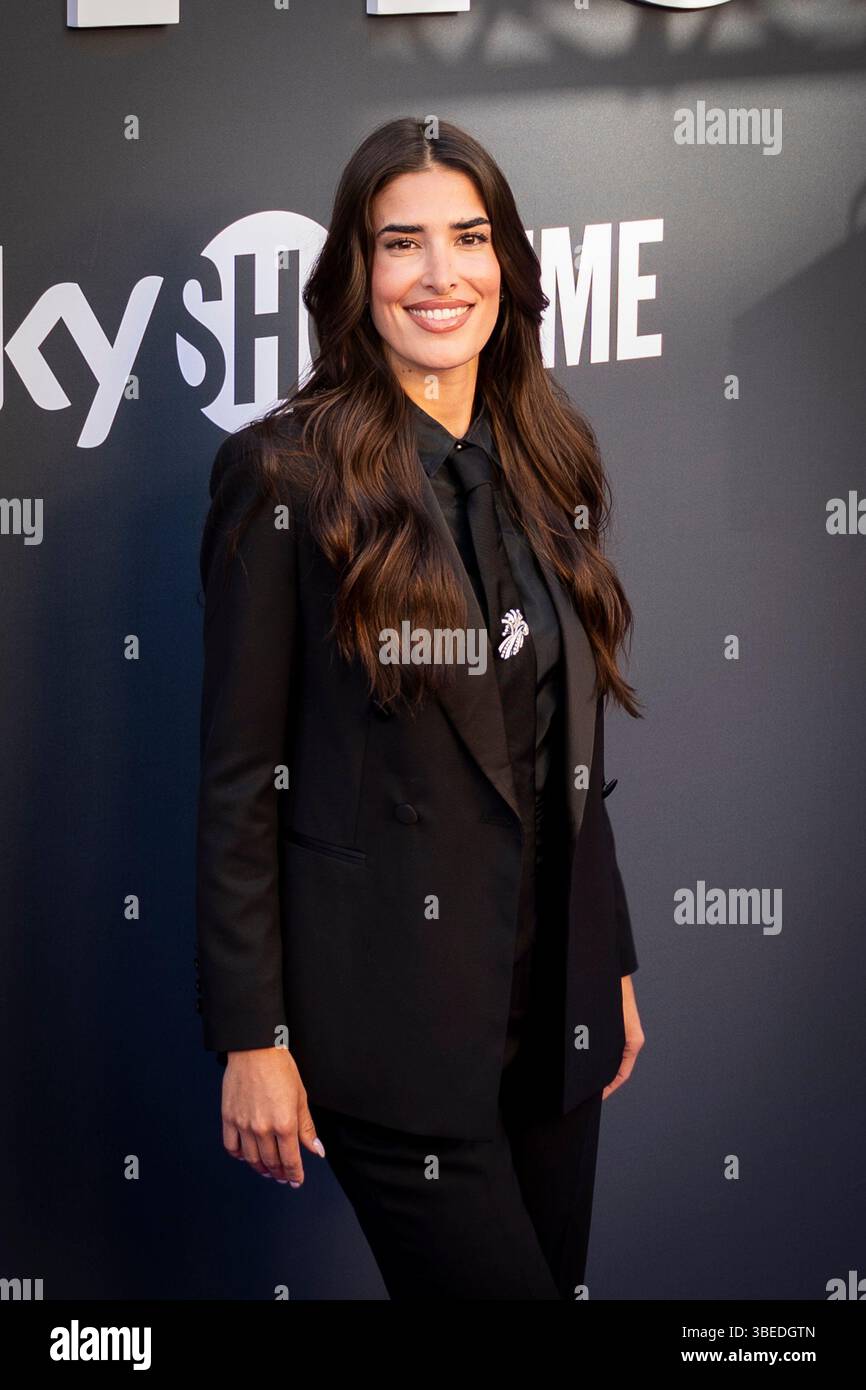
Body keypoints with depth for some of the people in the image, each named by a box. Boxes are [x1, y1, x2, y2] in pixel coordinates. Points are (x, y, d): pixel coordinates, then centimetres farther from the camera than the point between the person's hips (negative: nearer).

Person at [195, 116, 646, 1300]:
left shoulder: (546, 465, 6)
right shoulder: (286, 471, -11)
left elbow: (568, 752, 11)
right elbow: (238, 776, -10)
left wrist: (612, 963, 13)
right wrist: (251, 1038, -11)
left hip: (550, 1001, 6)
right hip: (390, 1011, -5)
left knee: (560, 1268, 18)